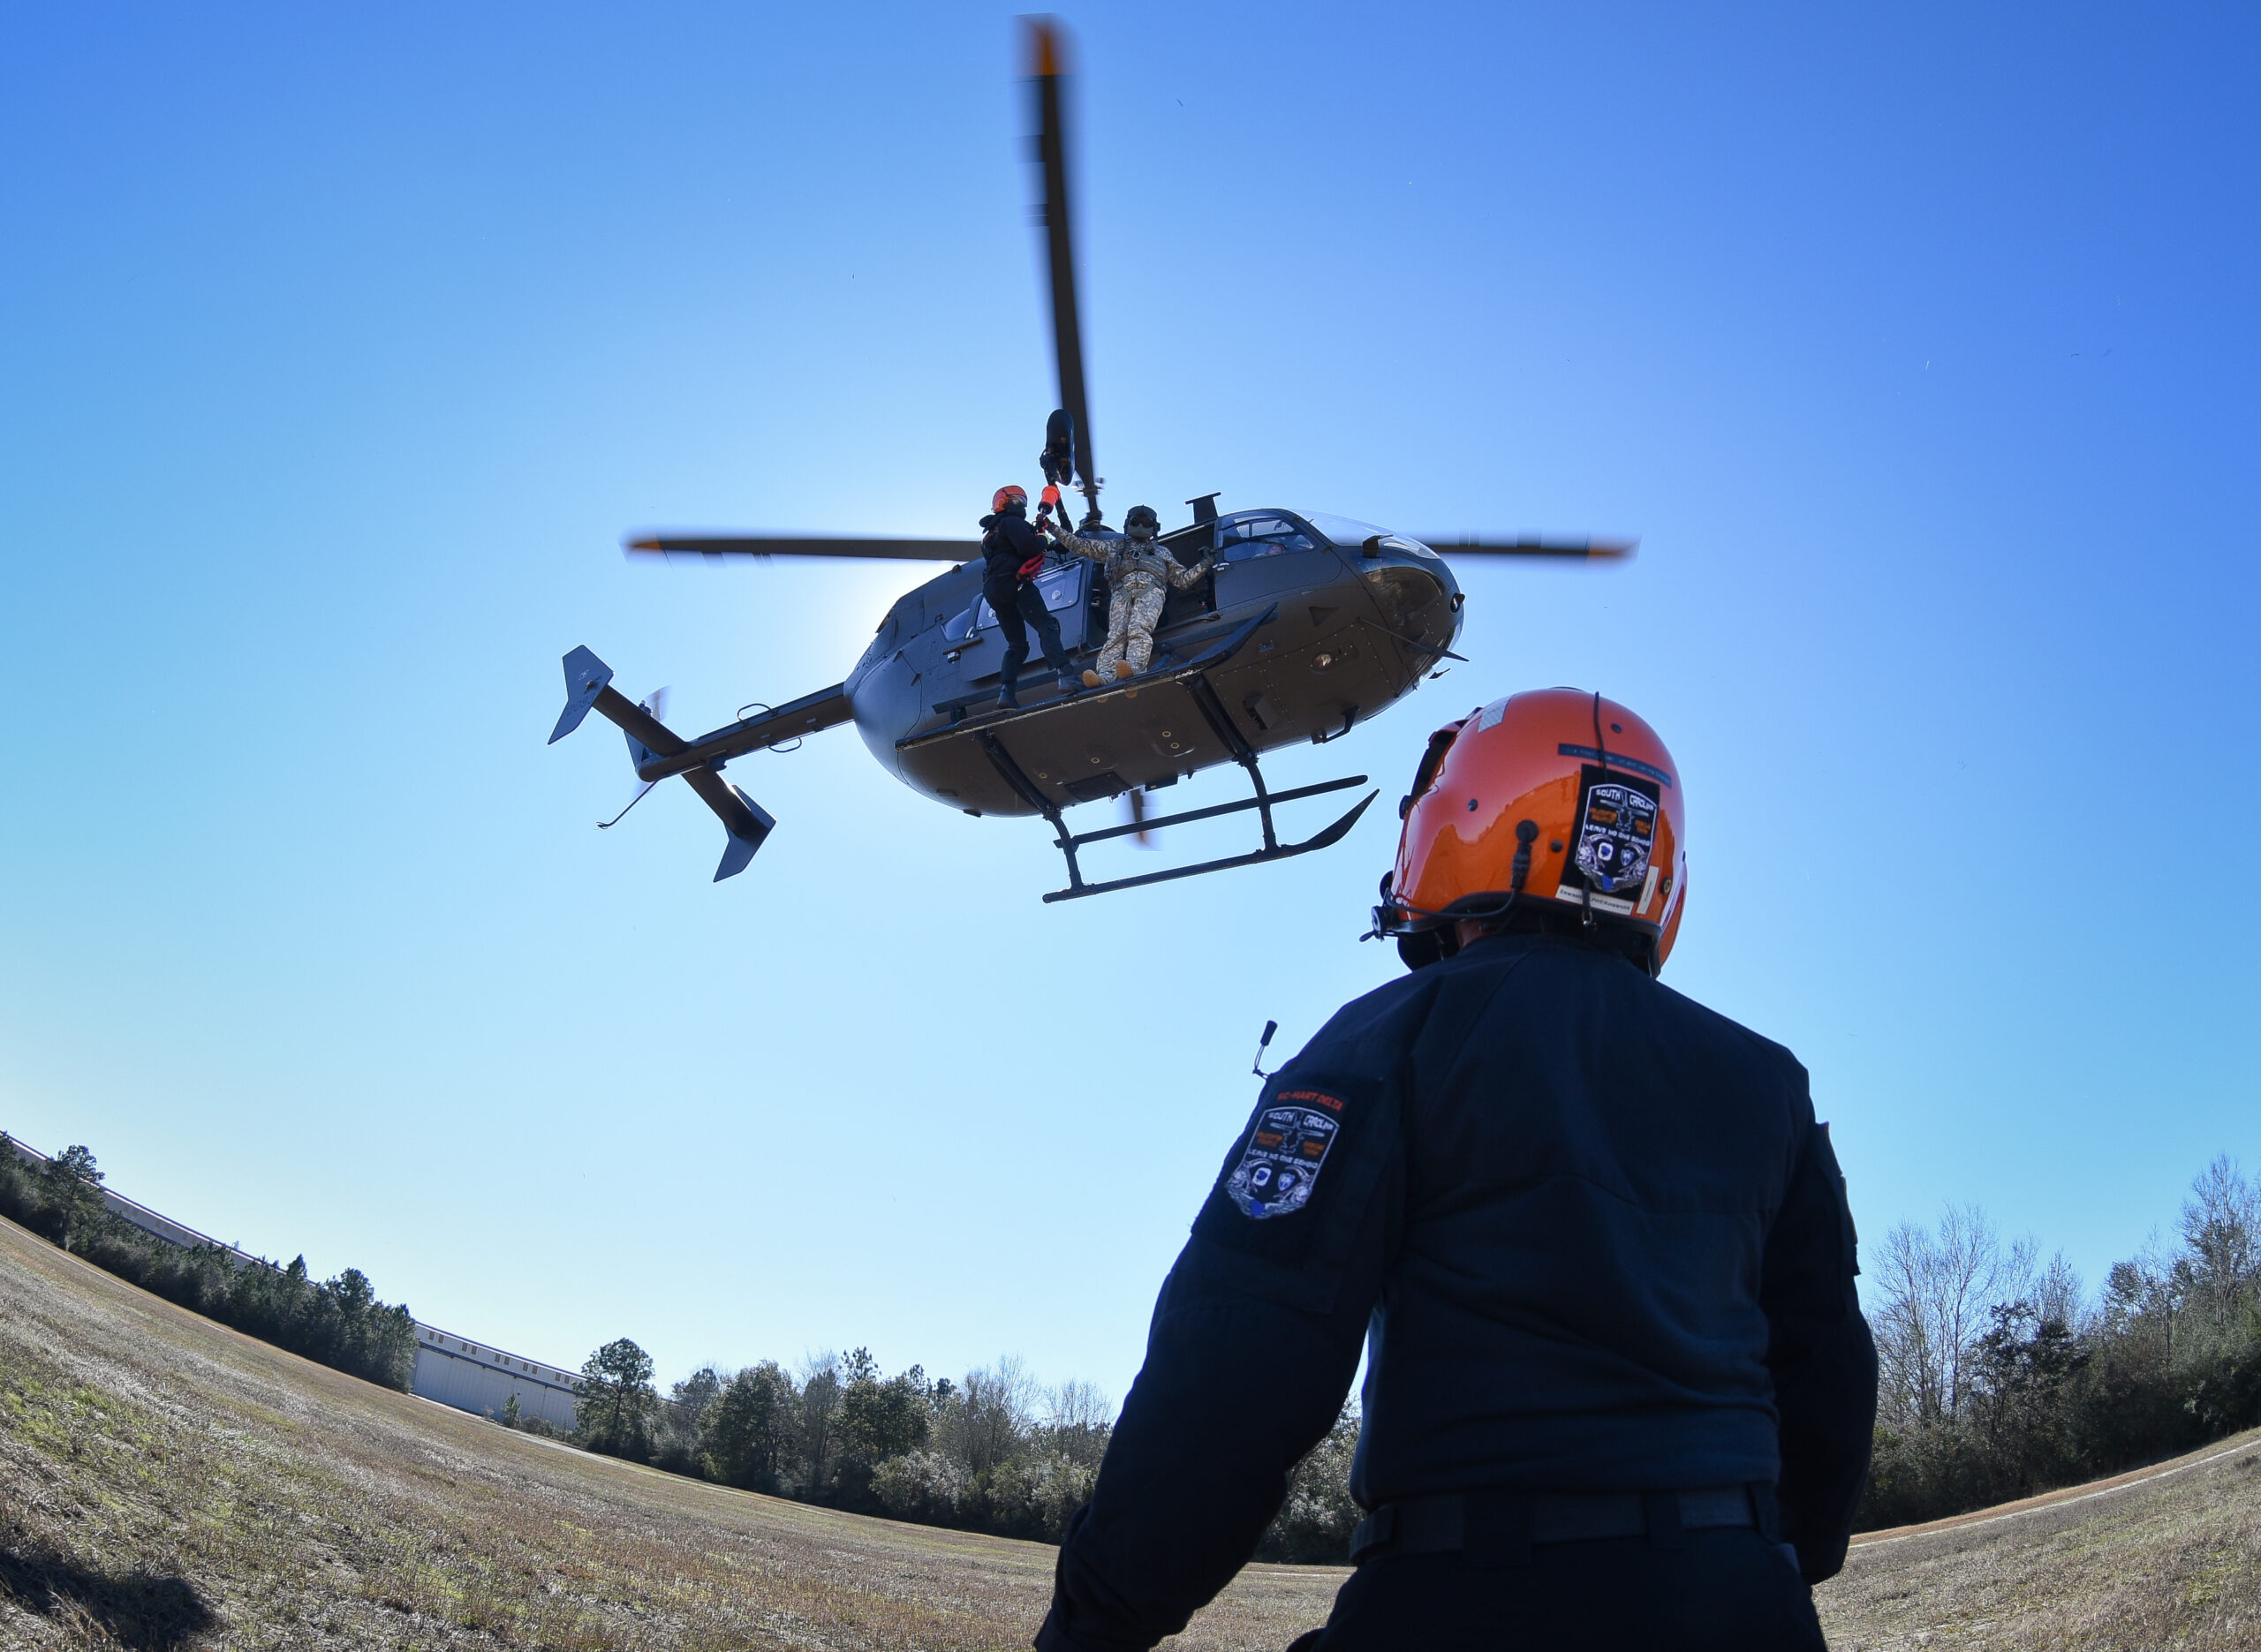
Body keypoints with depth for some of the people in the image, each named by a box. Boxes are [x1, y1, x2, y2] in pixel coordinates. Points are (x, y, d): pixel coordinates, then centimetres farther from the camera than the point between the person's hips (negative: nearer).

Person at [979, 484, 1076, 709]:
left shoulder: (989, 534, 33)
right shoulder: (1012, 522, 3)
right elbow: (1027, 546, -14)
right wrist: (1041, 540, 6)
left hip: (992, 591, 9)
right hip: (1014, 582, -9)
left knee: (1016, 644, 11)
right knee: (1046, 626, -19)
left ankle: (1006, 692, -7)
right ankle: (1064, 675, -38)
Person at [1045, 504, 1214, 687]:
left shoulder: (1161, 551, 39)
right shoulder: (1115, 546, 38)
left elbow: (1182, 579, 33)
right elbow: (1081, 546, 33)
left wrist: (1204, 565, 20)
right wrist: (1052, 528, 28)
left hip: (1151, 590, 0)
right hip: (1121, 591, 1)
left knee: (1138, 629, -31)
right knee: (1117, 633, -26)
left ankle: (1134, 667, -56)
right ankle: (1105, 675, -47)